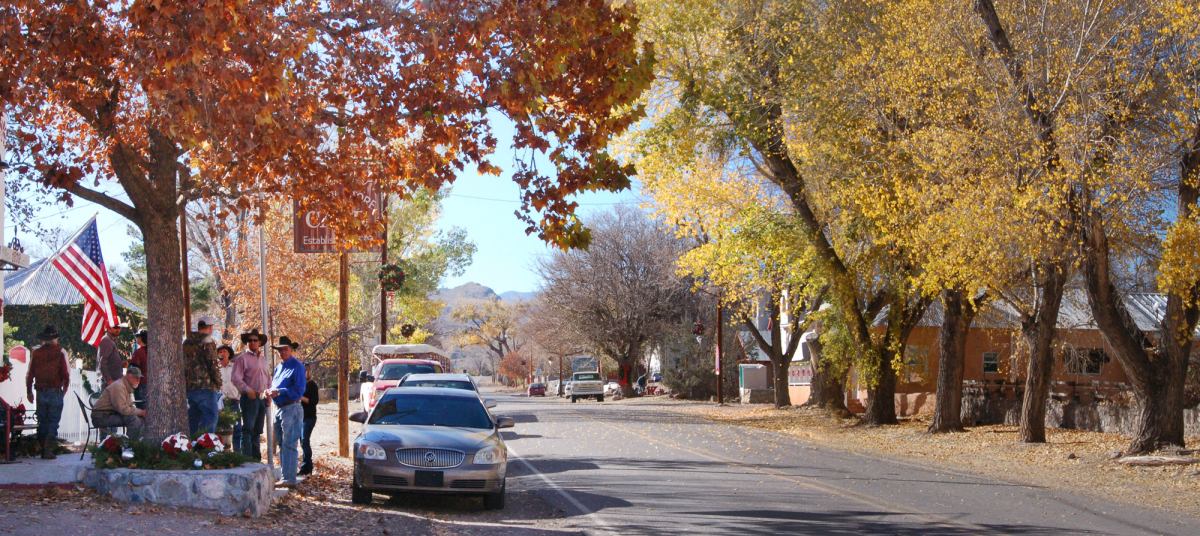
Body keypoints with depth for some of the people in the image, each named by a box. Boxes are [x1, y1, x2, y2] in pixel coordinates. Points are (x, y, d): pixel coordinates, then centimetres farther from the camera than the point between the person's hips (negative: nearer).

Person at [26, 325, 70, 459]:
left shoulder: (36, 353, 4)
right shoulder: (60, 352, -4)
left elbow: (29, 375, 6)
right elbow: (66, 374, -7)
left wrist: (29, 392, 18)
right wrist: (65, 388, 10)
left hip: (40, 393, 3)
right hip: (55, 392, -3)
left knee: (42, 422, 12)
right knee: (53, 422, 1)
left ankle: (43, 450, 14)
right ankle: (48, 449, -12)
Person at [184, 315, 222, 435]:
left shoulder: (186, 342, 15)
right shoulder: (207, 342, -8)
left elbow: (183, 365, 18)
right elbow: (212, 365, -12)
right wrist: (219, 383, -2)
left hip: (189, 387, 7)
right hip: (205, 387, -7)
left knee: (192, 420, 12)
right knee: (210, 419, -7)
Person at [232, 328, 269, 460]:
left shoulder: (263, 359, 19)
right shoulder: (242, 358, -3)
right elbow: (235, 377, -12)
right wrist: (248, 390, -22)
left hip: (262, 399, 7)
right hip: (249, 398, -7)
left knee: (257, 430, 11)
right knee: (248, 429, -10)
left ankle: (256, 458, 16)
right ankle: (246, 459, -13)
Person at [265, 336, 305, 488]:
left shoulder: (297, 366, -6)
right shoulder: (278, 367, 19)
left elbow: (299, 390, -14)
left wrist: (279, 392, -18)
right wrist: (270, 392, 2)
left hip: (291, 408, -9)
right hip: (279, 409, 9)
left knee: (288, 445, -10)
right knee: (281, 445, 11)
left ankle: (289, 479, -10)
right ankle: (286, 476, 17)